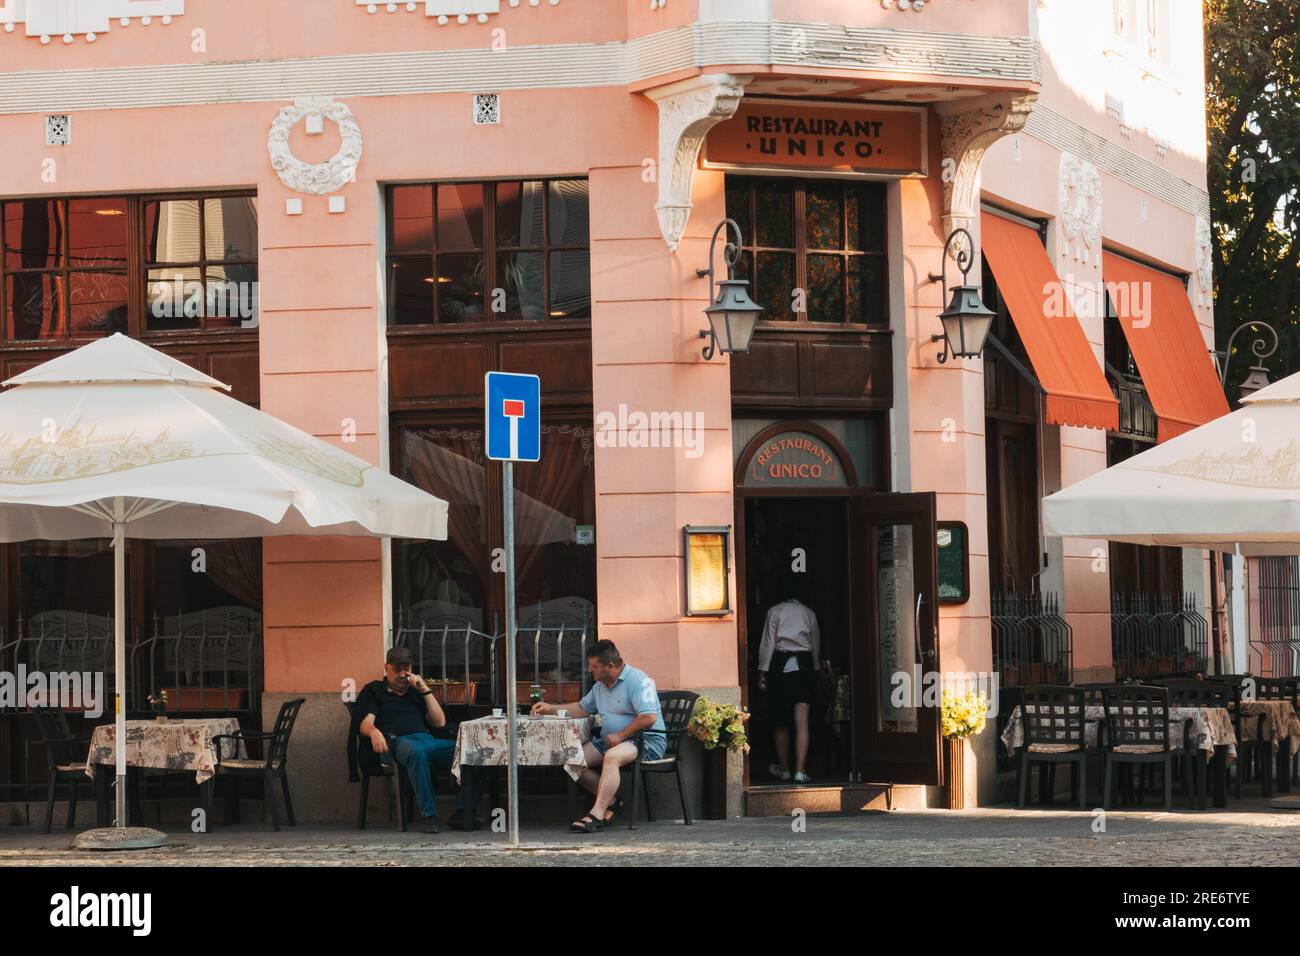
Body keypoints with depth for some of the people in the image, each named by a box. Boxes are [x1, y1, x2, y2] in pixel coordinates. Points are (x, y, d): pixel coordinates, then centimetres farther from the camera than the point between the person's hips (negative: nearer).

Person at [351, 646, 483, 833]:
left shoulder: (417, 692, 33)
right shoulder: (374, 690, 22)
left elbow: (440, 722, 22)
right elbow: (364, 724, 7)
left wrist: (425, 690, 15)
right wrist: (374, 732, -18)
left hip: (428, 739, 5)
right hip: (397, 741, -5)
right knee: (416, 751, -43)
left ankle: (462, 813, -27)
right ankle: (429, 816, -41)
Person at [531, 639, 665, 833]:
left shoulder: (637, 680, -13)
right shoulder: (600, 686, 17)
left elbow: (649, 718, -22)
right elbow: (583, 708, 31)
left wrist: (620, 735, -19)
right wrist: (550, 708, 22)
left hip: (646, 741, -9)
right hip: (610, 740, 9)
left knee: (611, 757, -39)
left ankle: (597, 815, -44)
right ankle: (612, 801, -8)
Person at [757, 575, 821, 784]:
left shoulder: (774, 611, -1)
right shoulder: (809, 613, 6)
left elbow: (768, 643, -3)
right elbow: (816, 644, 12)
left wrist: (763, 671, 1)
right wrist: (815, 668, 23)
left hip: (780, 664, -1)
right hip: (804, 665, 1)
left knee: (780, 722, 12)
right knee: (802, 721, -5)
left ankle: (784, 768, 22)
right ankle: (800, 770, -16)